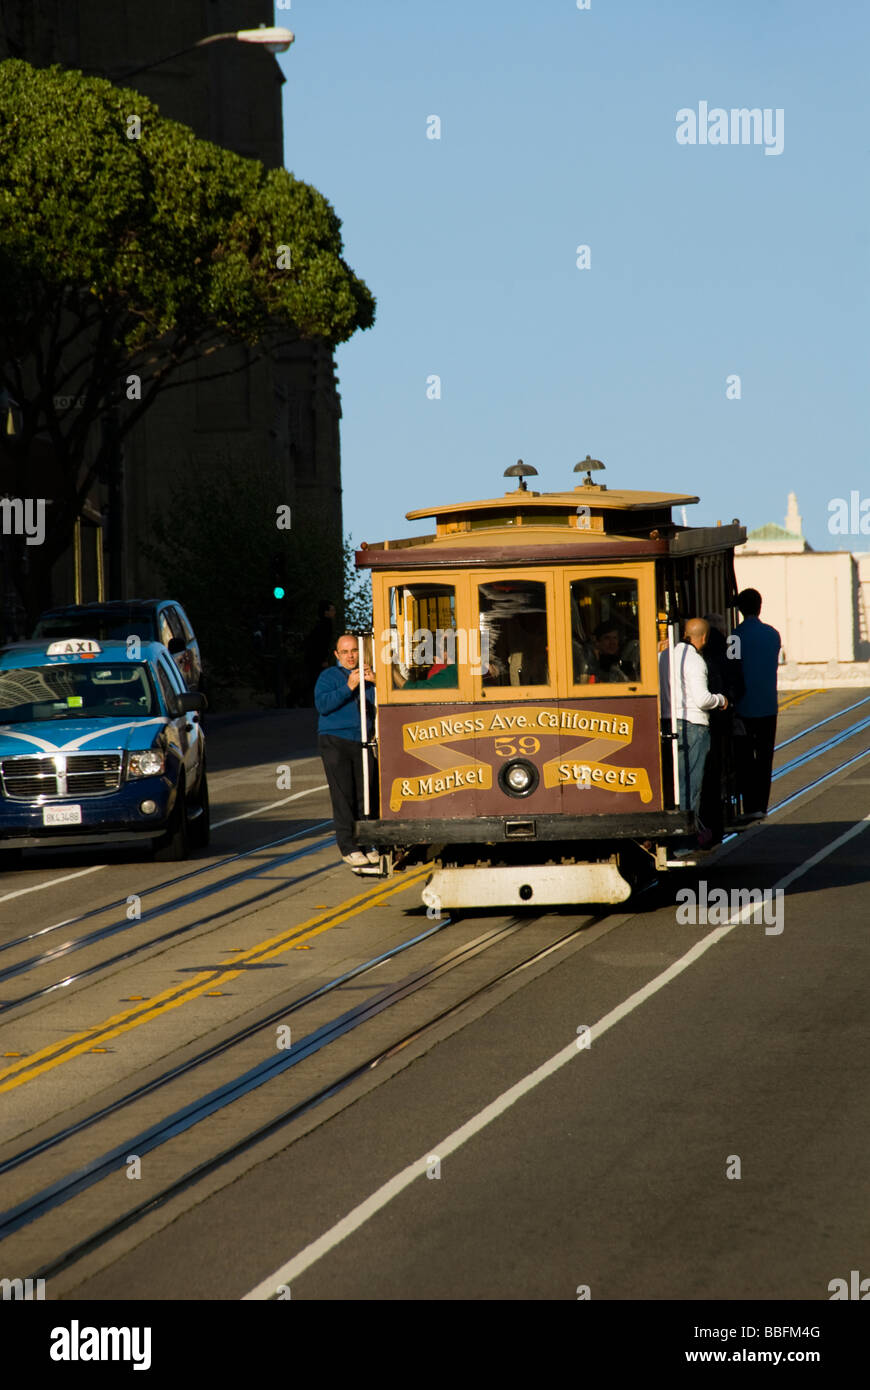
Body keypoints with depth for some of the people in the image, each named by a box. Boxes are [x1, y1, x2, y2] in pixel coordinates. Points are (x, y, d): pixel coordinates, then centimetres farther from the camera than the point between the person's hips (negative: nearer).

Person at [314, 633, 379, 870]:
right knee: (343, 795, -7)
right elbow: (323, 704, -12)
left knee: (366, 793, 1)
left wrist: (374, 683, -10)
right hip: (335, 741, -4)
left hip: (361, 743, 4)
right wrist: (348, 687, -19)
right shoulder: (328, 677, 4)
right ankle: (348, 848, -6)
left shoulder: (366, 675, 15)